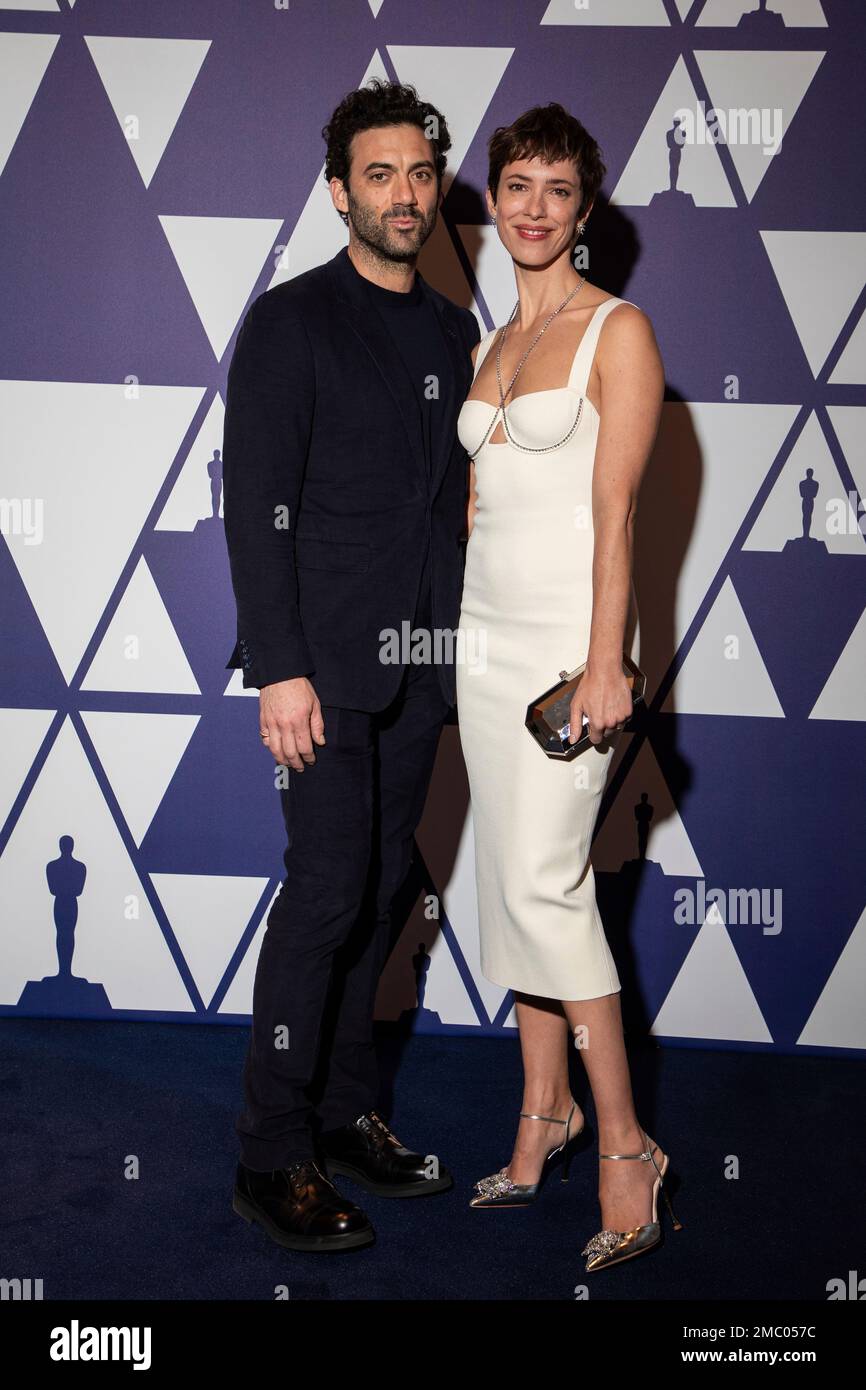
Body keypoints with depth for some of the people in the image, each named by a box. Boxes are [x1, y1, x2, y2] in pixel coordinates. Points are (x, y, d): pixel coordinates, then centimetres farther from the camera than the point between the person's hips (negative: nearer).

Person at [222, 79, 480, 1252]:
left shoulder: (455, 335, 15)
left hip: (418, 668, 6)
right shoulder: (291, 323, -3)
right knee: (328, 890, -8)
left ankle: (347, 1113, 22)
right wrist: (279, 667, -16)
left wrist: (459, 649, 10)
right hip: (325, 663, -6)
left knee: (378, 891, 10)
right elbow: (256, 505, -9)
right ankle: (274, 1156, 3)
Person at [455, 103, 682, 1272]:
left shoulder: (618, 331, -5)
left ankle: (624, 1143, 0)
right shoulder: (492, 346, 16)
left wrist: (605, 663, -19)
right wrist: (462, 620, 14)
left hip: (568, 629, -7)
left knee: (545, 881, -11)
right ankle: (544, 1110, 20)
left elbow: (615, 510, -13)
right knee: (511, 879, 8)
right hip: (488, 627, 7)